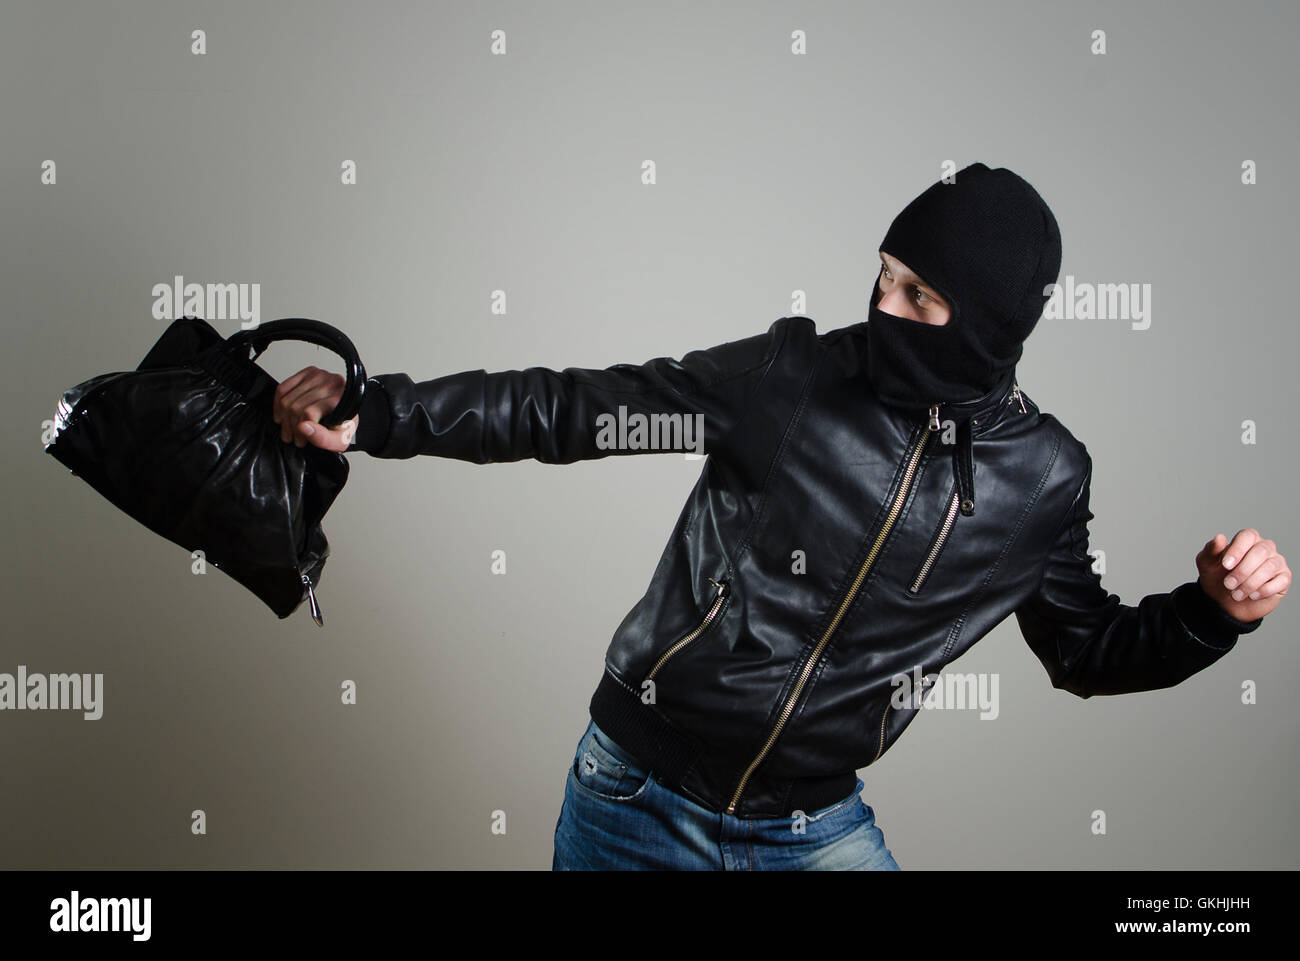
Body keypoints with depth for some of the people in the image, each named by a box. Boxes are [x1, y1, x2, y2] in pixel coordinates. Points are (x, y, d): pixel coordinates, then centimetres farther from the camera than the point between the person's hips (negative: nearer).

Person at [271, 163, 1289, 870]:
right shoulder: (795, 373, -13)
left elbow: (1088, 648, 10)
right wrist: (375, 416, -13)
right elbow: (573, 408, -9)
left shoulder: (1047, 475, -4)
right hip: (639, 795, -1)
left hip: (814, 826, 2)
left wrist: (1213, 612, -8)